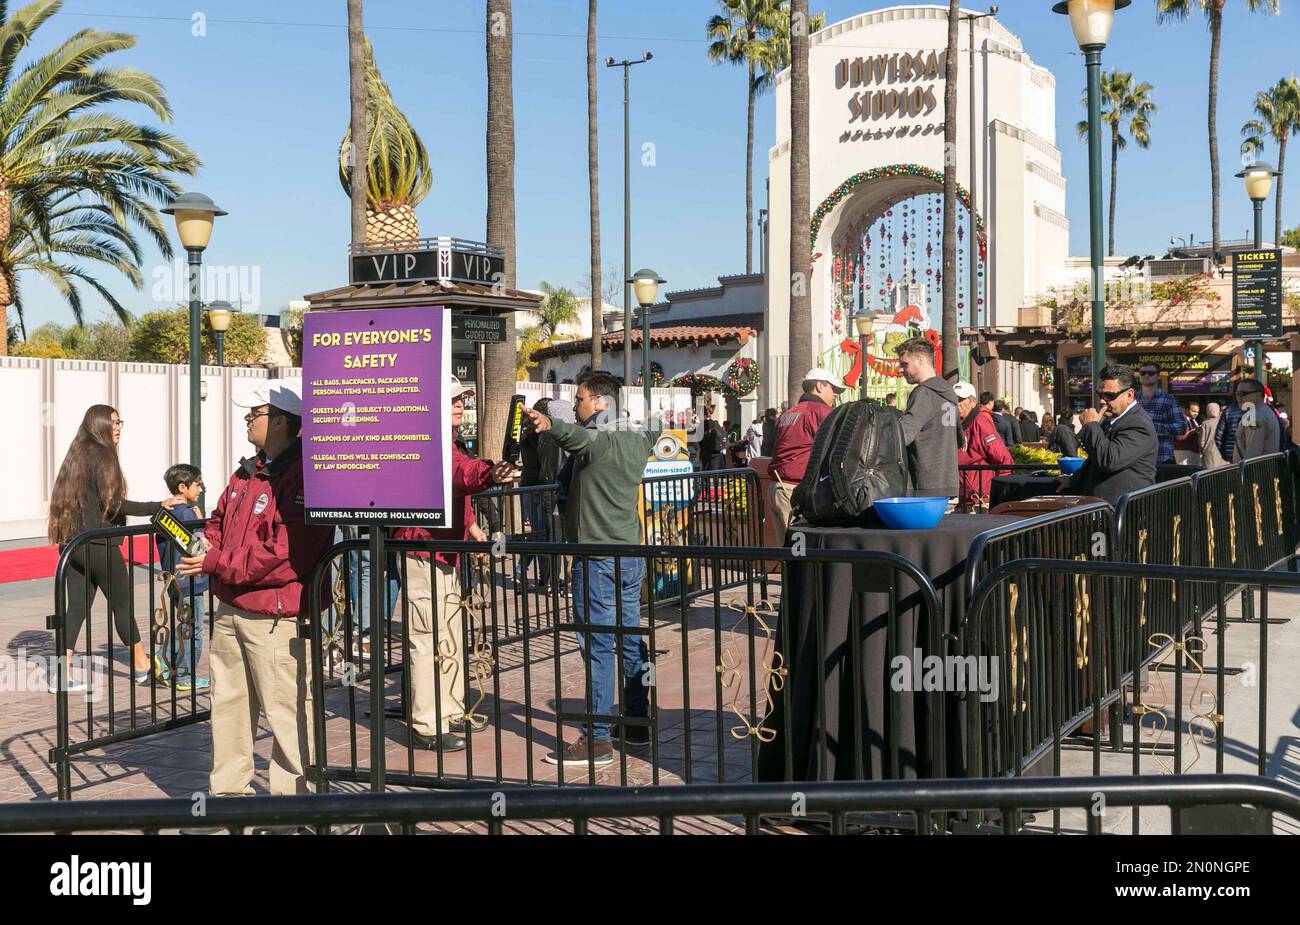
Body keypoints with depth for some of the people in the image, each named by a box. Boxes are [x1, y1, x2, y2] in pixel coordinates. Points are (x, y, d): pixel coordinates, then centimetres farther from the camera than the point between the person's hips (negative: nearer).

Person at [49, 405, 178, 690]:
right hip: (99, 545, -8)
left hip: (73, 544, 8)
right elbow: (113, 504, -18)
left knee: (77, 607, 8)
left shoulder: (75, 455, 13)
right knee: (122, 604, 5)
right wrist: (159, 506, -15)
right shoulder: (102, 456, -12)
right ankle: (142, 666, 16)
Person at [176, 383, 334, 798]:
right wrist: (206, 544, 2)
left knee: (284, 711, -2)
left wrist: (215, 563, -19)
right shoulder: (248, 472, 14)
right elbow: (220, 520, 26)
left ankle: (290, 797, 9)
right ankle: (228, 790, 30)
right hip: (230, 611, 10)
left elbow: (282, 553, -24)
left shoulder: (303, 477, -17)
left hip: (276, 619, -10)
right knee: (228, 703, 17)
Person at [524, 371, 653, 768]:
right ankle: (637, 723, 24)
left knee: (598, 647, -6)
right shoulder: (636, 441, 11)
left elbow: (576, 436, -38)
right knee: (631, 641, 15)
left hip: (598, 559, -9)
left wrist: (549, 424, -53)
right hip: (631, 554, 9)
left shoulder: (597, 442, -15)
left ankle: (597, 739, -3)